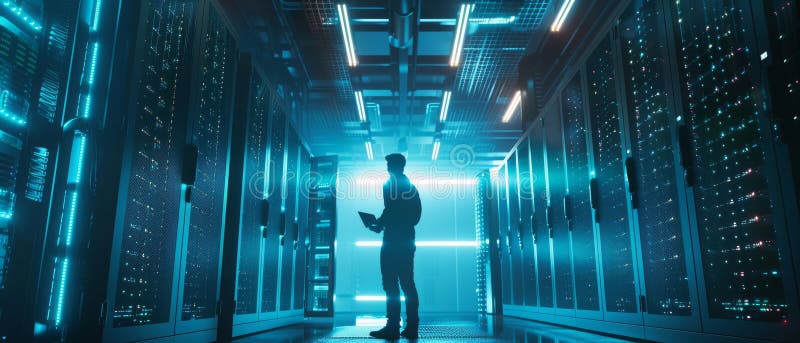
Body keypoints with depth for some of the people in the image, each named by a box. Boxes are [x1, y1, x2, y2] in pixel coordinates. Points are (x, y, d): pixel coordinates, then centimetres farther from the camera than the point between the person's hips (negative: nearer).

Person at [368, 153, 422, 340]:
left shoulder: (390, 184, -4)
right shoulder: (411, 187, 19)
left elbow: (390, 210, -16)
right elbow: (417, 213, 18)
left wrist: (379, 225, -1)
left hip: (393, 240, -8)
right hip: (407, 240, 8)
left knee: (391, 285, -7)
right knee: (407, 284, 7)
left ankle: (393, 327, -9)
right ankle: (411, 327, 6)